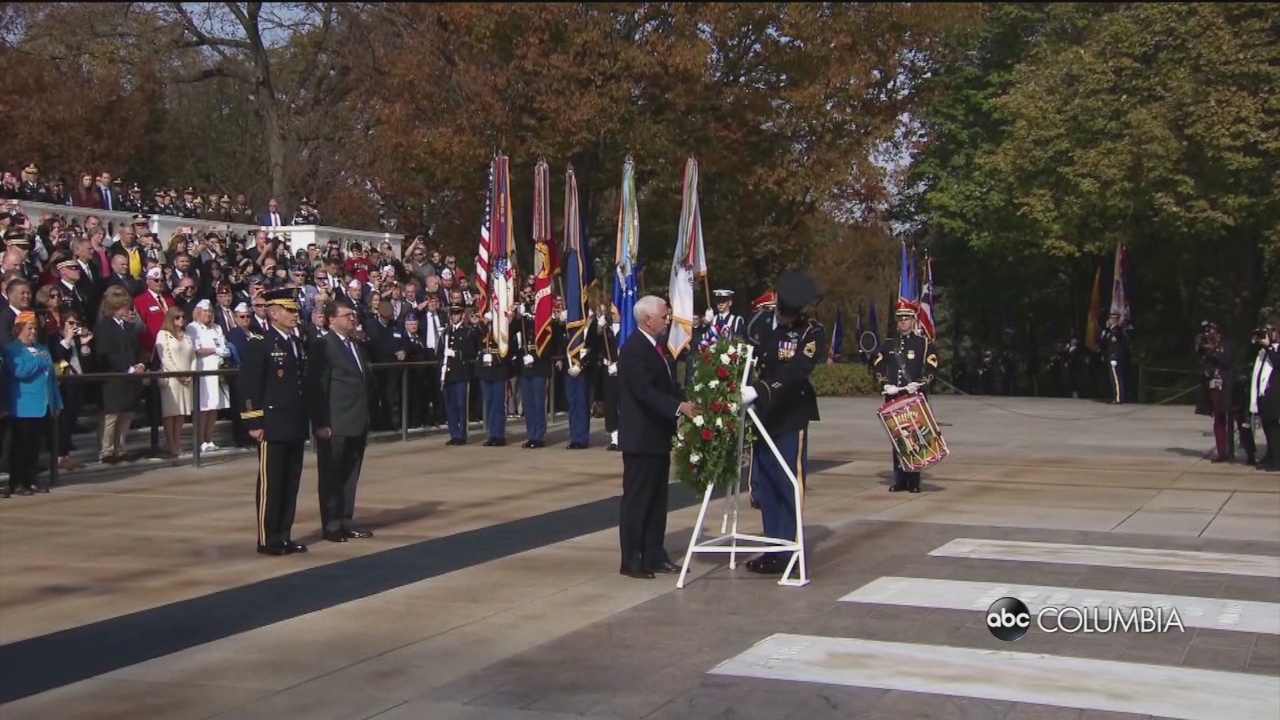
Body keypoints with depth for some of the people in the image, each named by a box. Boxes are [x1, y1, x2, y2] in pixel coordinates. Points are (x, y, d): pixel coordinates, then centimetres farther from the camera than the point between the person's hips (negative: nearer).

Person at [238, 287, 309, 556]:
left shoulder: (298, 344, 15)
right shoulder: (259, 344, -8)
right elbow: (248, 386, -13)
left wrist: (306, 419, 14)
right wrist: (254, 423, -17)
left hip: (296, 425, 8)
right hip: (273, 425, -7)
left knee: (291, 482, 9)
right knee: (270, 482, -2)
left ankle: (284, 535, 17)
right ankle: (268, 539, 4)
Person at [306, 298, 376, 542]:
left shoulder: (357, 347, 17)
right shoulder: (322, 346, -8)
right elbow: (315, 387, -13)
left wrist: (366, 417, 13)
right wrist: (321, 422, -17)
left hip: (358, 424, 7)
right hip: (334, 425, -7)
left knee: (350, 476, 11)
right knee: (331, 476, 1)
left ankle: (346, 522, 18)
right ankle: (331, 526, 7)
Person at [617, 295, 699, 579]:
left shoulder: (659, 346, 12)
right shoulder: (633, 349, -17)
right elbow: (644, 390, -26)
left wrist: (685, 404, -1)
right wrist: (679, 407, -31)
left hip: (659, 434, 9)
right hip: (641, 436, -9)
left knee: (657, 499, 13)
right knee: (636, 498, -3)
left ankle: (654, 555, 20)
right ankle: (631, 561, 3)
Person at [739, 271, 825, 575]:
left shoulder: (813, 332, -11)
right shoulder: (761, 323, 6)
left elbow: (795, 372, -23)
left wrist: (757, 390, -33)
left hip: (791, 415, -6)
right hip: (761, 413, 6)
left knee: (789, 484, -3)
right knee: (763, 483, 10)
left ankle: (786, 551, 3)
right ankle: (772, 546, 19)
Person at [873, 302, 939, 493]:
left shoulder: (924, 344, 5)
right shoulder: (888, 345, 14)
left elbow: (931, 367, -3)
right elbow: (879, 367, 11)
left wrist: (918, 384, -17)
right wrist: (886, 384, -6)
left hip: (915, 398, -3)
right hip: (893, 398, 3)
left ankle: (914, 481, -2)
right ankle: (899, 479, 8)